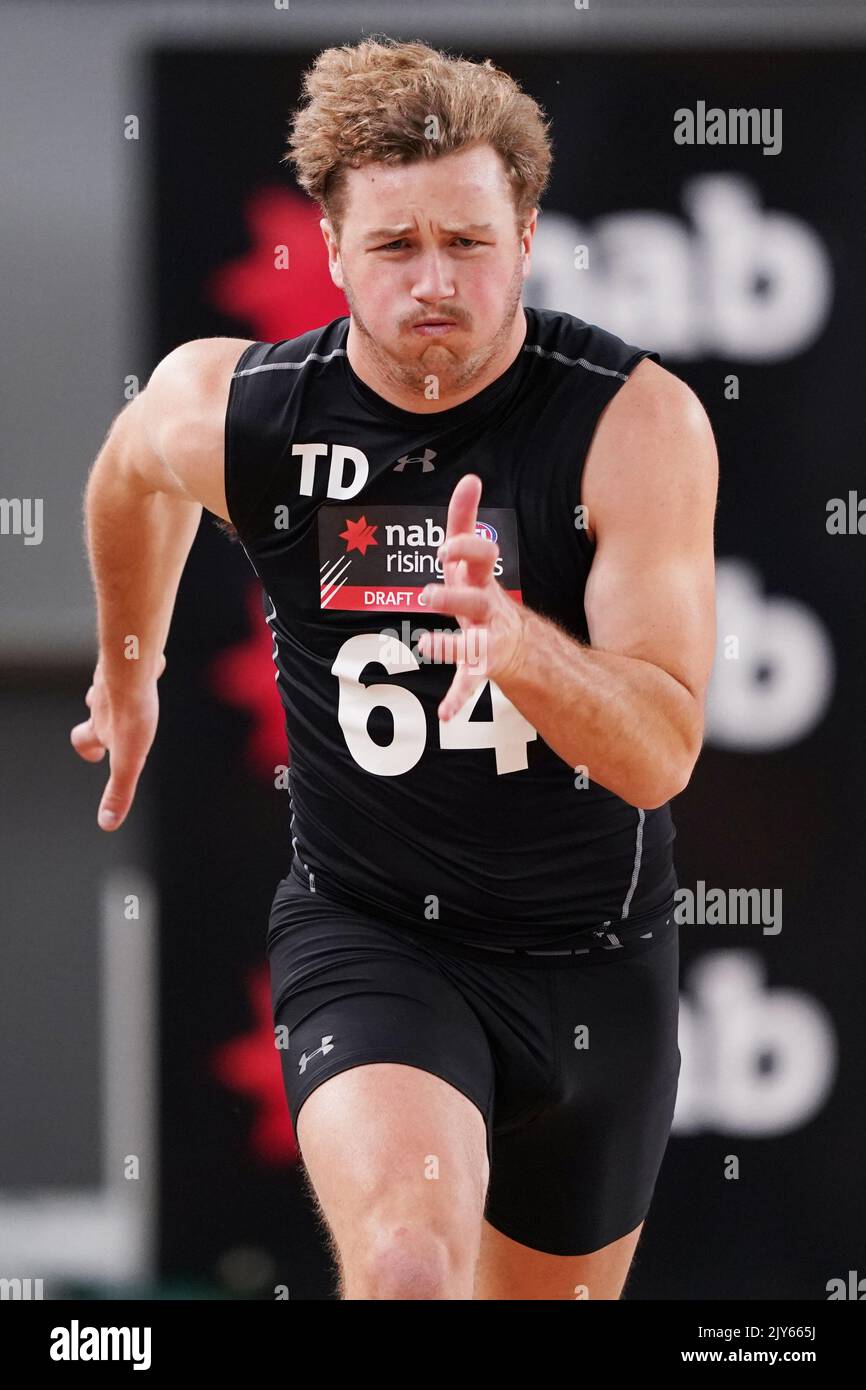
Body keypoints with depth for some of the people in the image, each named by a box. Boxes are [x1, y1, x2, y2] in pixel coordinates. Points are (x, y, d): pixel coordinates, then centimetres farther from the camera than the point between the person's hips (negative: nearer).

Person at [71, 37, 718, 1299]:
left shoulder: (636, 422, -17)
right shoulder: (227, 412, -11)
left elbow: (660, 755, -23)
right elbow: (132, 473, 16)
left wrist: (522, 644, -43)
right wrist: (130, 665, 32)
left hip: (597, 958, 1)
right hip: (364, 934, -1)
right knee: (406, 1268, -31)